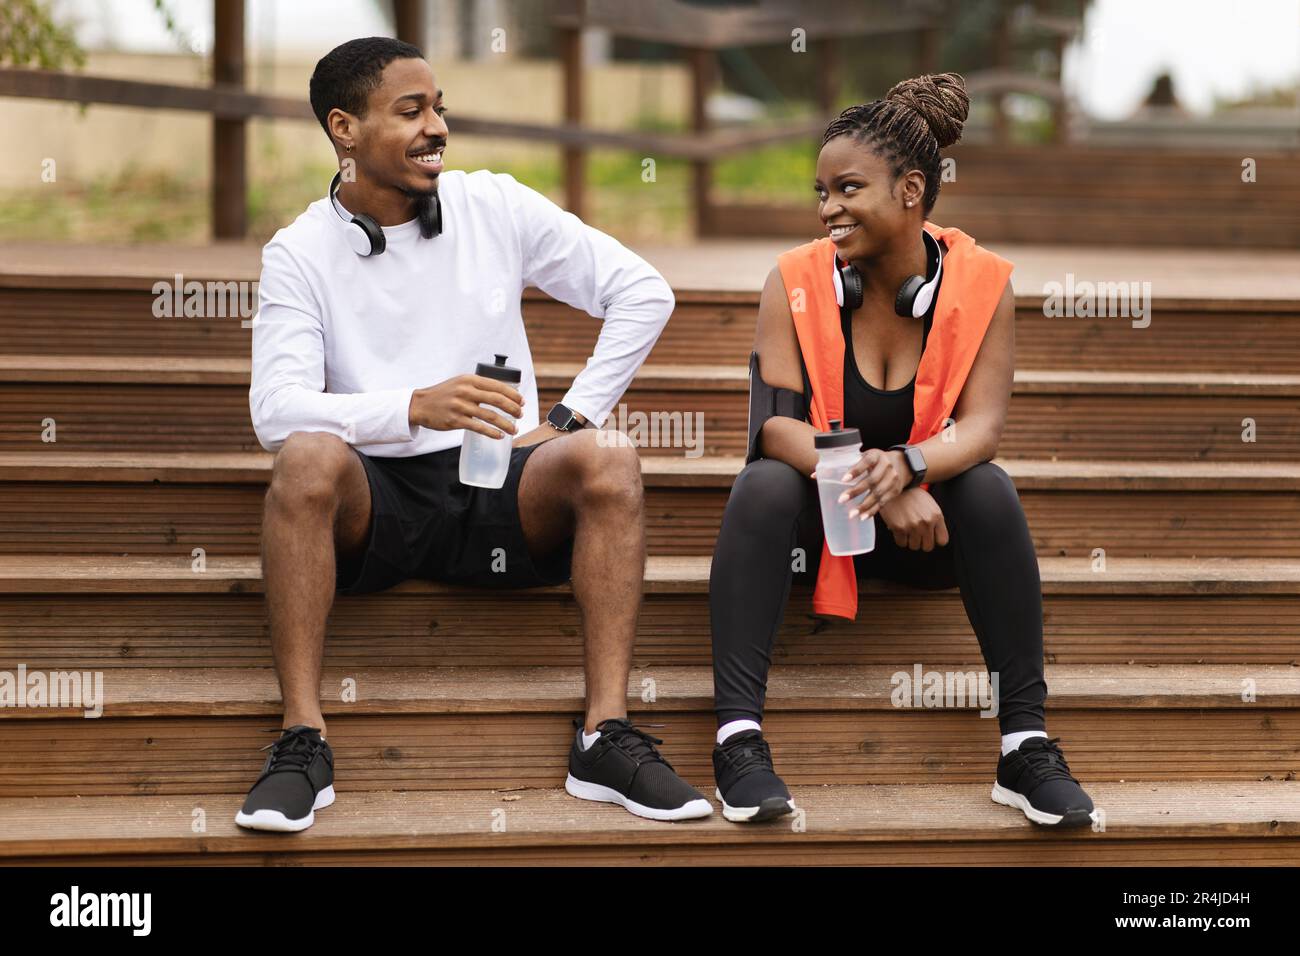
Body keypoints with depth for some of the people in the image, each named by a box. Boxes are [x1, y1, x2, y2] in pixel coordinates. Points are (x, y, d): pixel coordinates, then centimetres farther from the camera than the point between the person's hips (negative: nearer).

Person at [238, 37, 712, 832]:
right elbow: (276, 409, -15)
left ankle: (607, 739, -28)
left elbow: (644, 292, 8)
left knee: (610, 464, -28)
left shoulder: (494, 207, 6)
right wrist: (413, 407, -31)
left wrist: (572, 419, 0)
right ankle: (303, 741, -31)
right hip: (375, 499, -2)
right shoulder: (301, 253, 0)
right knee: (308, 458, -34)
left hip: (505, 496, 2)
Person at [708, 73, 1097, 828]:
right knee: (765, 486, -32)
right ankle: (739, 733, -36)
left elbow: (982, 425, -18)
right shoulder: (797, 281, -11)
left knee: (989, 489, -30)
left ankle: (1027, 744, -27)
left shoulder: (982, 283, -10)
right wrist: (877, 492, -35)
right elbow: (776, 425, -19)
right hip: (816, 517, 0)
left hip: (926, 517, 0)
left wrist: (908, 466, -41)